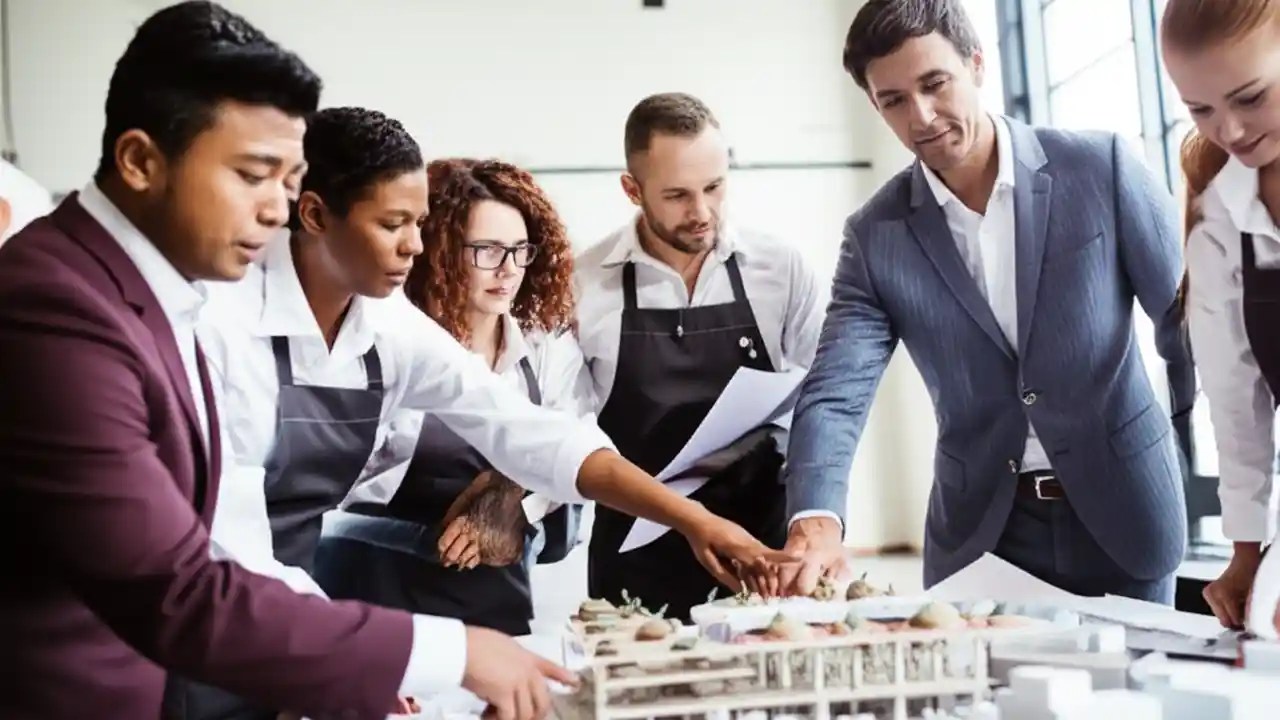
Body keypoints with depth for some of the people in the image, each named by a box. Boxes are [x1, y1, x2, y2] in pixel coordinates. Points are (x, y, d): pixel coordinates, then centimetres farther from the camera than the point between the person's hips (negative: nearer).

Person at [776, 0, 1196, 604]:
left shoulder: (1100, 167, -6)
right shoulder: (876, 237, -3)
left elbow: (1190, 317, -1)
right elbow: (835, 392, -12)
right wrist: (816, 522, -30)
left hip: (1123, 513, 0)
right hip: (980, 532, 1)